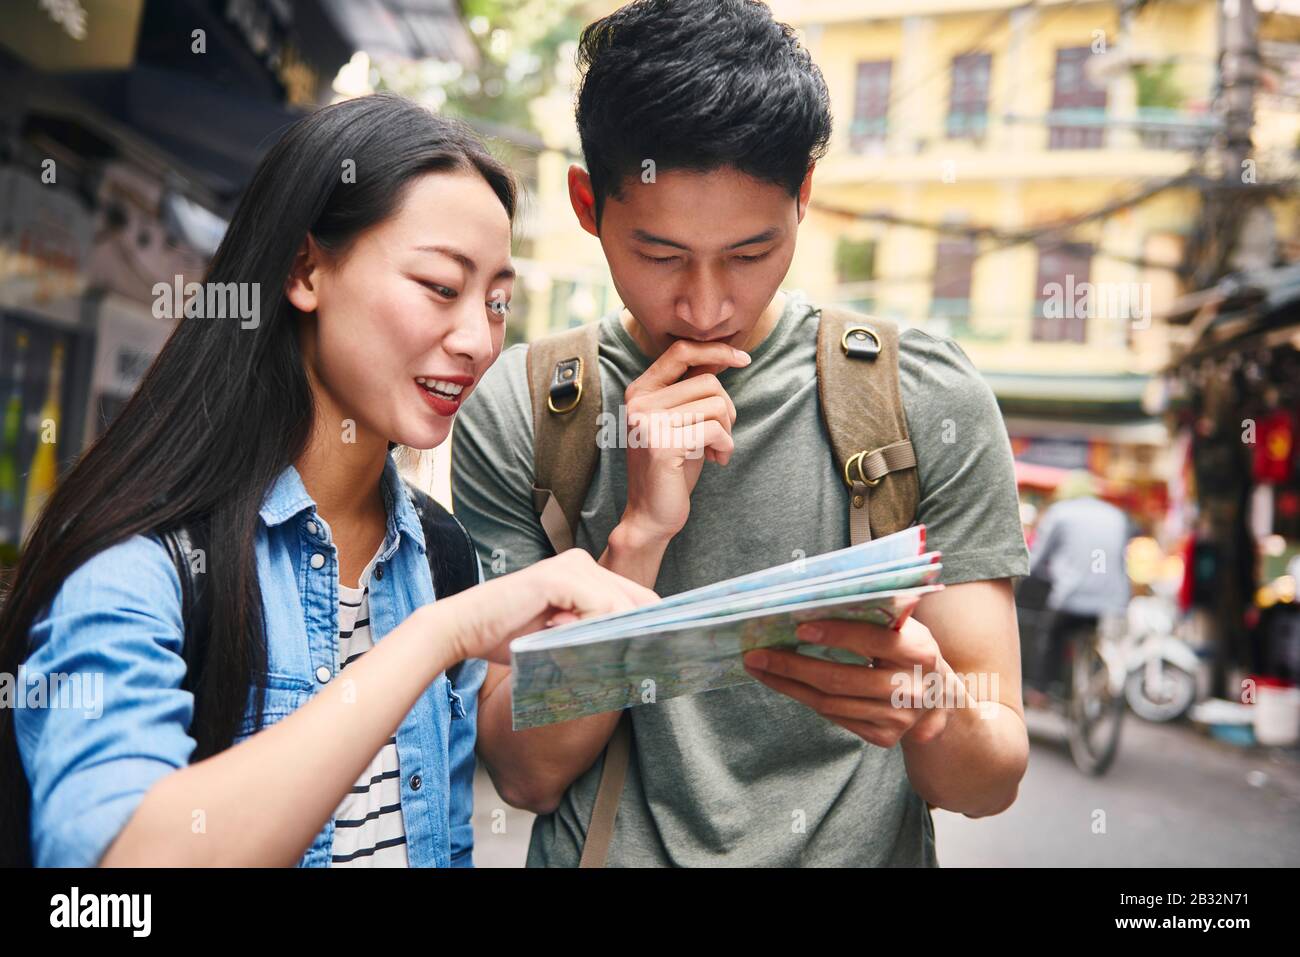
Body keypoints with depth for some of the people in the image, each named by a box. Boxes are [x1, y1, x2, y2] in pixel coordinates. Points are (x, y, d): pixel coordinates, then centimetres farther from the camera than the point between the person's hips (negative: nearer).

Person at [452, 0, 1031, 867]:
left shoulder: (930, 402, -4)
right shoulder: (516, 415, -4)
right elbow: (529, 772, -5)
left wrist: (927, 710, -24)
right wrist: (640, 533, -16)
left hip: (860, 847, 1)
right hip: (602, 852, 0)